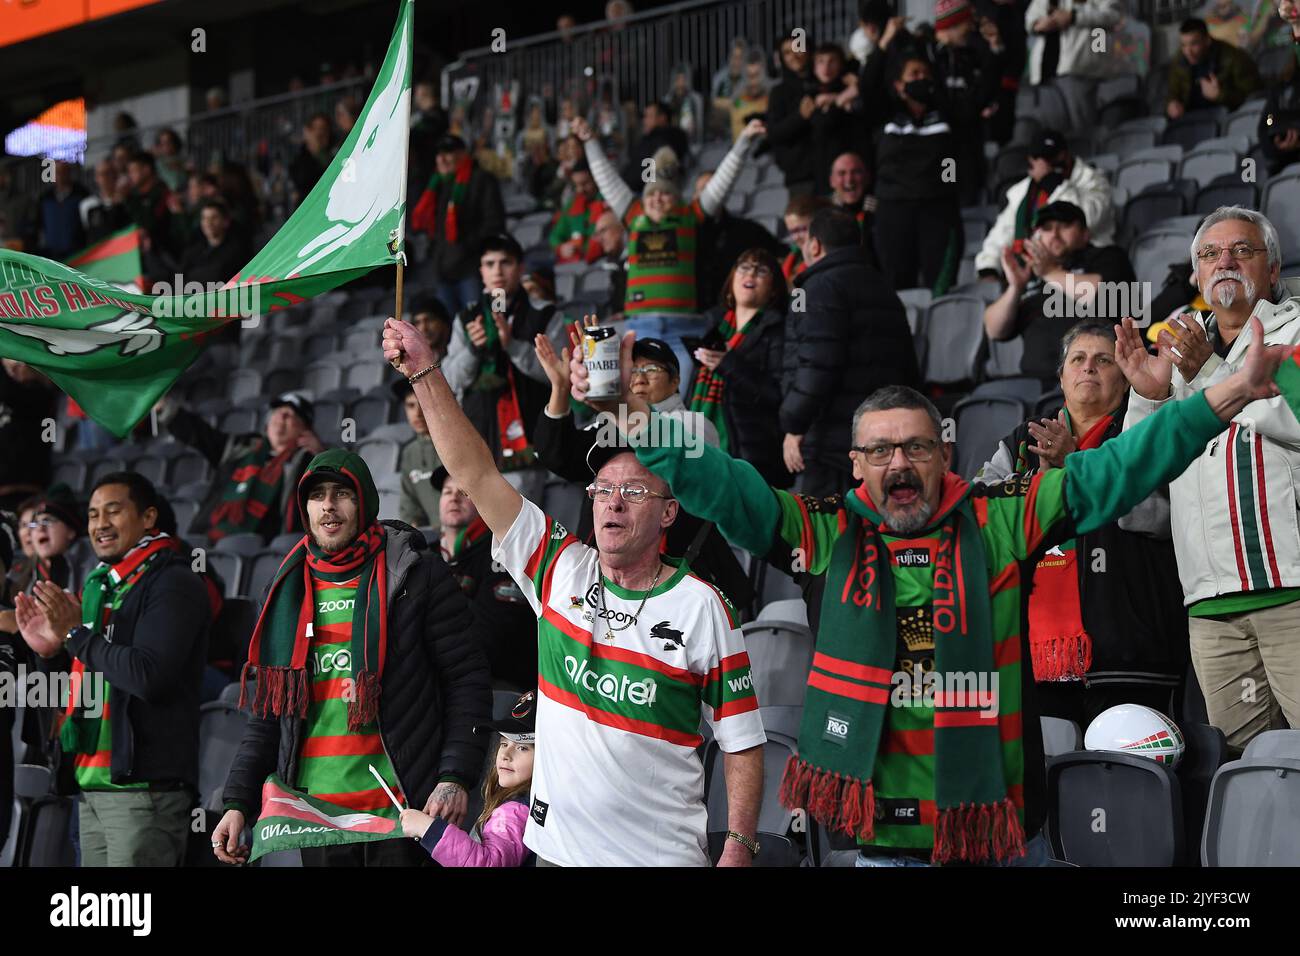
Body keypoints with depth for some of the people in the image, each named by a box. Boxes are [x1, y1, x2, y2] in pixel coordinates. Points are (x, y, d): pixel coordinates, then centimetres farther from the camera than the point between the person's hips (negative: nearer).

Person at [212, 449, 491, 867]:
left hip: (398, 809, -4)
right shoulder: (286, 593, 14)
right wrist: (237, 803, 8)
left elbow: (466, 681, -2)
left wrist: (455, 778, -13)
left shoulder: (419, 576, 0)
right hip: (315, 813, 4)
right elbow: (266, 715, 17)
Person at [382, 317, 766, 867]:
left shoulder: (701, 607, -4)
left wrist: (738, 847, -14)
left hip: (663, 853, -3)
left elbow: (742, 741, -4)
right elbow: (474, 472, 1)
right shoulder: (561, 569, 3)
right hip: (556, 844, 3)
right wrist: (423, 370, -3)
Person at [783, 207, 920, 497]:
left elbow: (817, 364, -19)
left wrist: (794, 426, -14)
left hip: (834, 440, -9)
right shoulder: (883, 290, 23)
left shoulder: (823, 286, -7)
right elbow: (909, 368, 22)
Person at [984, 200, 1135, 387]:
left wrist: (1052, 273, -5)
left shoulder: (1107, 257, 15)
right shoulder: (1029, 272, 25)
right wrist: (1015, 288, 1)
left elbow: (1102, 294, -8)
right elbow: (995, 331, 17)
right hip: (1039, 383, 4)